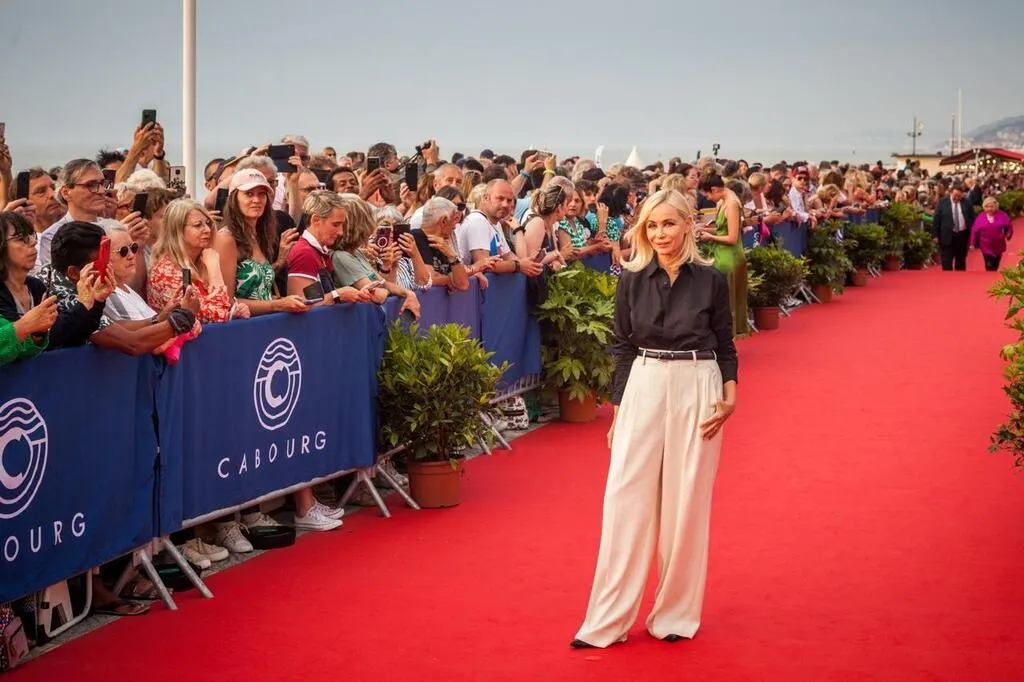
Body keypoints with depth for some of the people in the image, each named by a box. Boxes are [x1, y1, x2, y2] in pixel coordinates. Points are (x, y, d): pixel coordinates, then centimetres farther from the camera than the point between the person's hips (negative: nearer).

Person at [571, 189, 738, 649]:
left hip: (696, 390, -1)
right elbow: (623, 347, 7)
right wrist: (618, 408, 4)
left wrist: (729, 396, -10)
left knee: (686, 501, 4)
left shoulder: (711, 280, -1)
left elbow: (725, 345, 5)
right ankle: (609, 620, 5)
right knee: (627, 497, -1)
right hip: (643, 388, 1)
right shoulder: (632, 280, 2)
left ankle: (675, 613, 17)